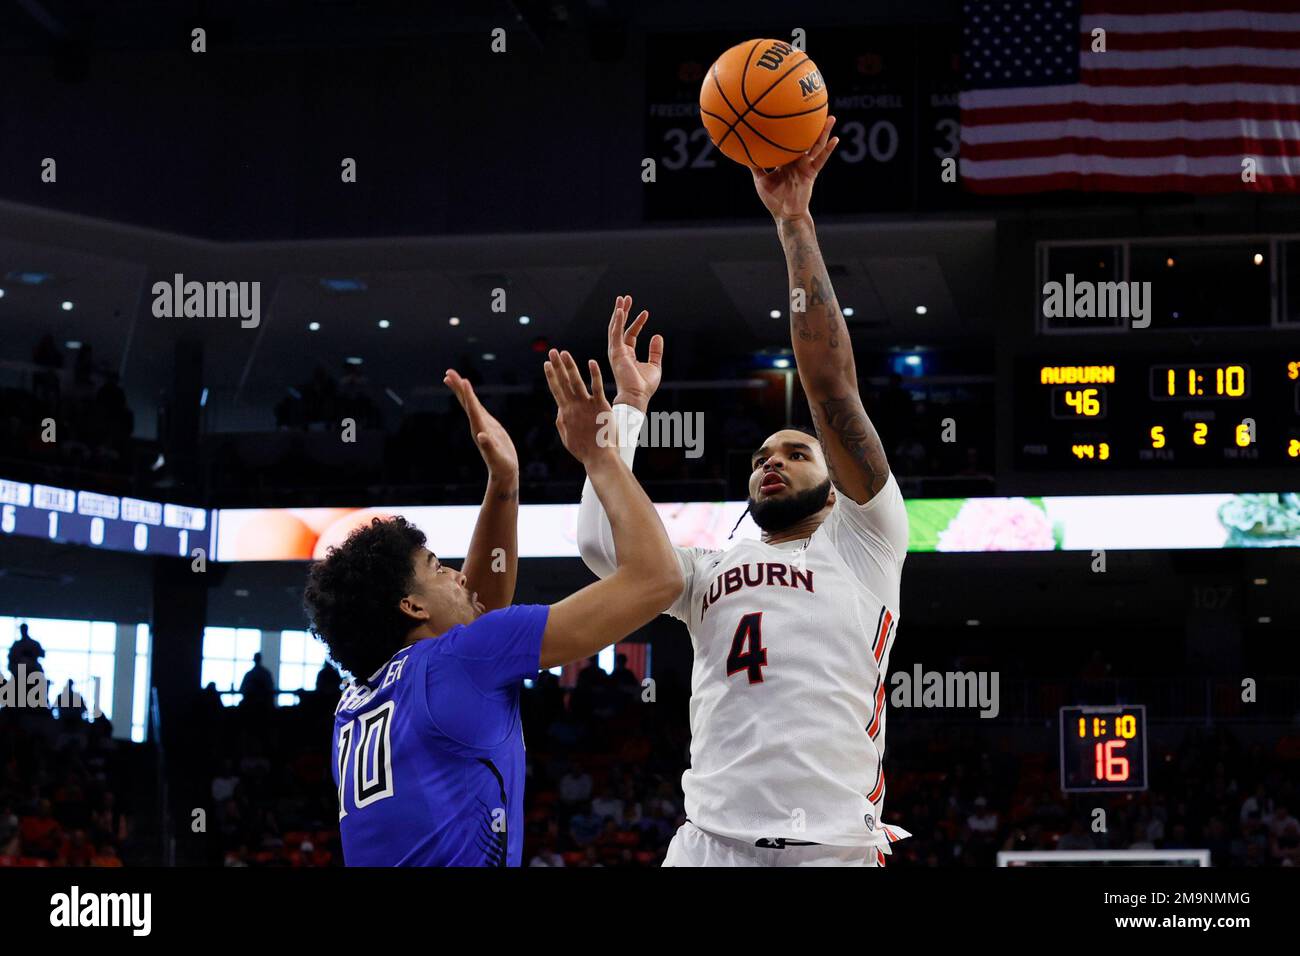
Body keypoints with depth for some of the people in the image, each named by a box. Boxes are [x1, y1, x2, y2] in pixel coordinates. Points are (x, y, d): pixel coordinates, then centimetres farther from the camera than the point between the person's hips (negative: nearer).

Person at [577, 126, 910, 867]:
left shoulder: (864, 543, 12)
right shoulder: (711, 574, 23)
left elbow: (832, 387, 1)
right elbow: (602, 540, 4)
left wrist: (795, 225, -3)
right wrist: (630, 403, 13)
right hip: (713, 842, 3)